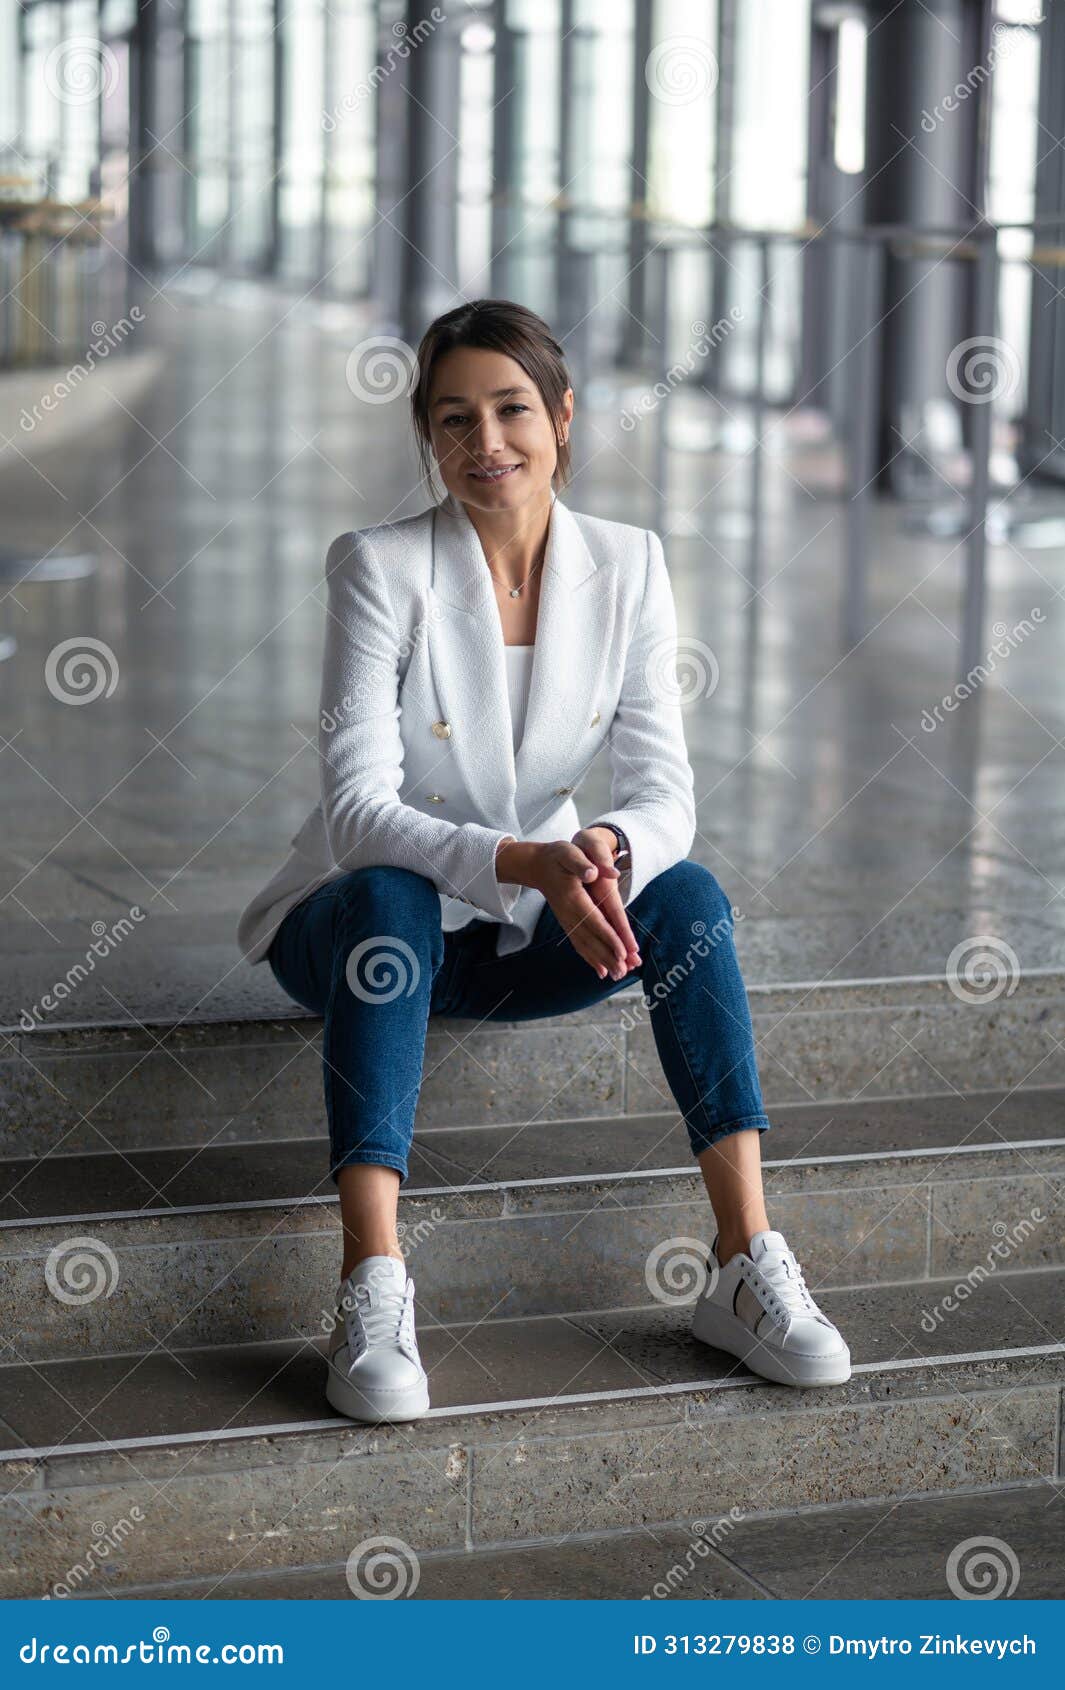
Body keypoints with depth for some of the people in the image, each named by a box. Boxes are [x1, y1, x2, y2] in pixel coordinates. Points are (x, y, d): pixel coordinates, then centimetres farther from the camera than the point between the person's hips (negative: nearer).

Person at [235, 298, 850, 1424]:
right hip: (361, 924, -3)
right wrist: (526, 863, -39)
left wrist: (608, 851, -34)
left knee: (686, 894, -24)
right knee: (387, 898, -36)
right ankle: (372, 1292, -43)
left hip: (527, 943, 3)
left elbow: (664, 792, -9)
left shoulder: (627, 568, -5)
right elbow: (359, 810, -23)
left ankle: (747, 1267, -26)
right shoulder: (380, 569, -16)